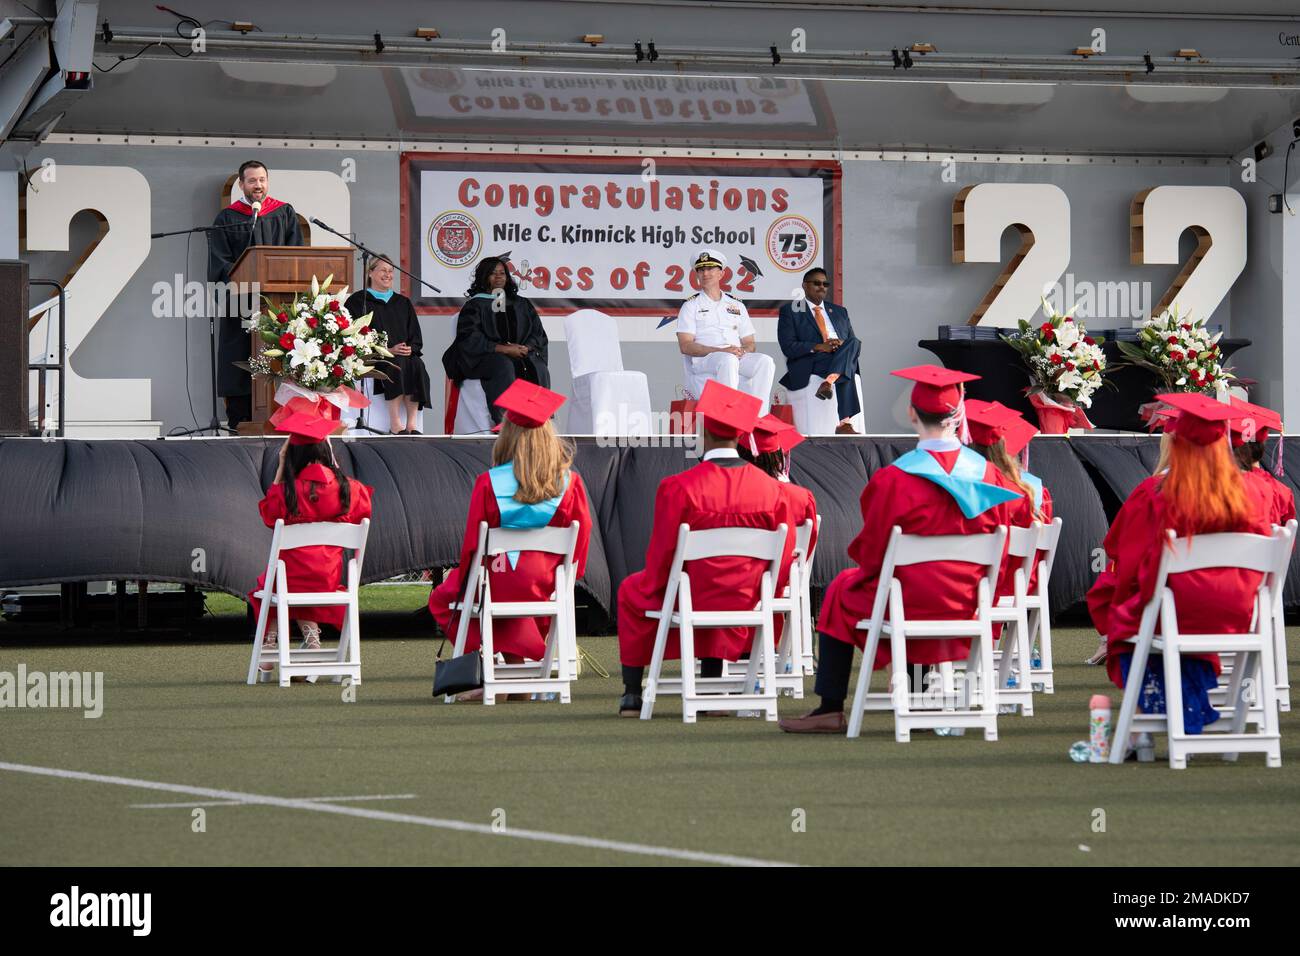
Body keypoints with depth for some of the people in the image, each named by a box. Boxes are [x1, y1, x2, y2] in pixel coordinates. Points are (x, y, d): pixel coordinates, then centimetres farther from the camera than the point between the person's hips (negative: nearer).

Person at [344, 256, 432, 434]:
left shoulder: (403, 303, 22)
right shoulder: (358, 301, 7)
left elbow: (416, 338, 17)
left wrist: (410, 349, -7)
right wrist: (388, 350, -15)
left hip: (405, 354, 4)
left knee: (417, 365, -30)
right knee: (397, 365, -35)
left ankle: (411, 424, -33)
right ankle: (395, 424, -38)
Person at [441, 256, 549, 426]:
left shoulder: (521, 304, 21)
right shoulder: (475, 306, 8)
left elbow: (538, 334, 16)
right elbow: (469, 339, -5)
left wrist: (525, 348, -8)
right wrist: (502, 349, -15)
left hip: (521, 354, 4)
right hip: (485, 358, -4)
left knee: (539, 369, -29)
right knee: (504, 366, -38)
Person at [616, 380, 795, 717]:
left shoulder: (677, 488, -20)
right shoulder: (771, 489, -9)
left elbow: (661, 554, -12)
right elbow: (785, 554, -2)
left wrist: (652, 588, 8)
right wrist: (762, 595, 15)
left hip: (687, 600, -3)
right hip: (744, 601, 3)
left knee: (631, 591, 29)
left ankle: (632, 695, 29)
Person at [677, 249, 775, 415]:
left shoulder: (737, 306, 25)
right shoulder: (691, 306, 13)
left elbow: (750, 343, 20)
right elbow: (685, 346, -1)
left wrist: (742, 350, -7)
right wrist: (721, 351, -15)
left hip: (738, 358, 4)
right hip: (702, 362, -4)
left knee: (765, 362, -27)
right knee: (728, 360, -38)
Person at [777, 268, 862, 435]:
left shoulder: (839, 311, 26)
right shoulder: (790, 311, 10)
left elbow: (855, 343, 19)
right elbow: (788, 347, -3)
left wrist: (843, 346, -8)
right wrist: (819, 347, -17)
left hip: (840, 358, 5)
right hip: (809, 363, -5)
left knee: (853, 343, -31)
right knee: (847, 374, -36)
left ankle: (829, 381, -50)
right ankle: (844, 423, -46)